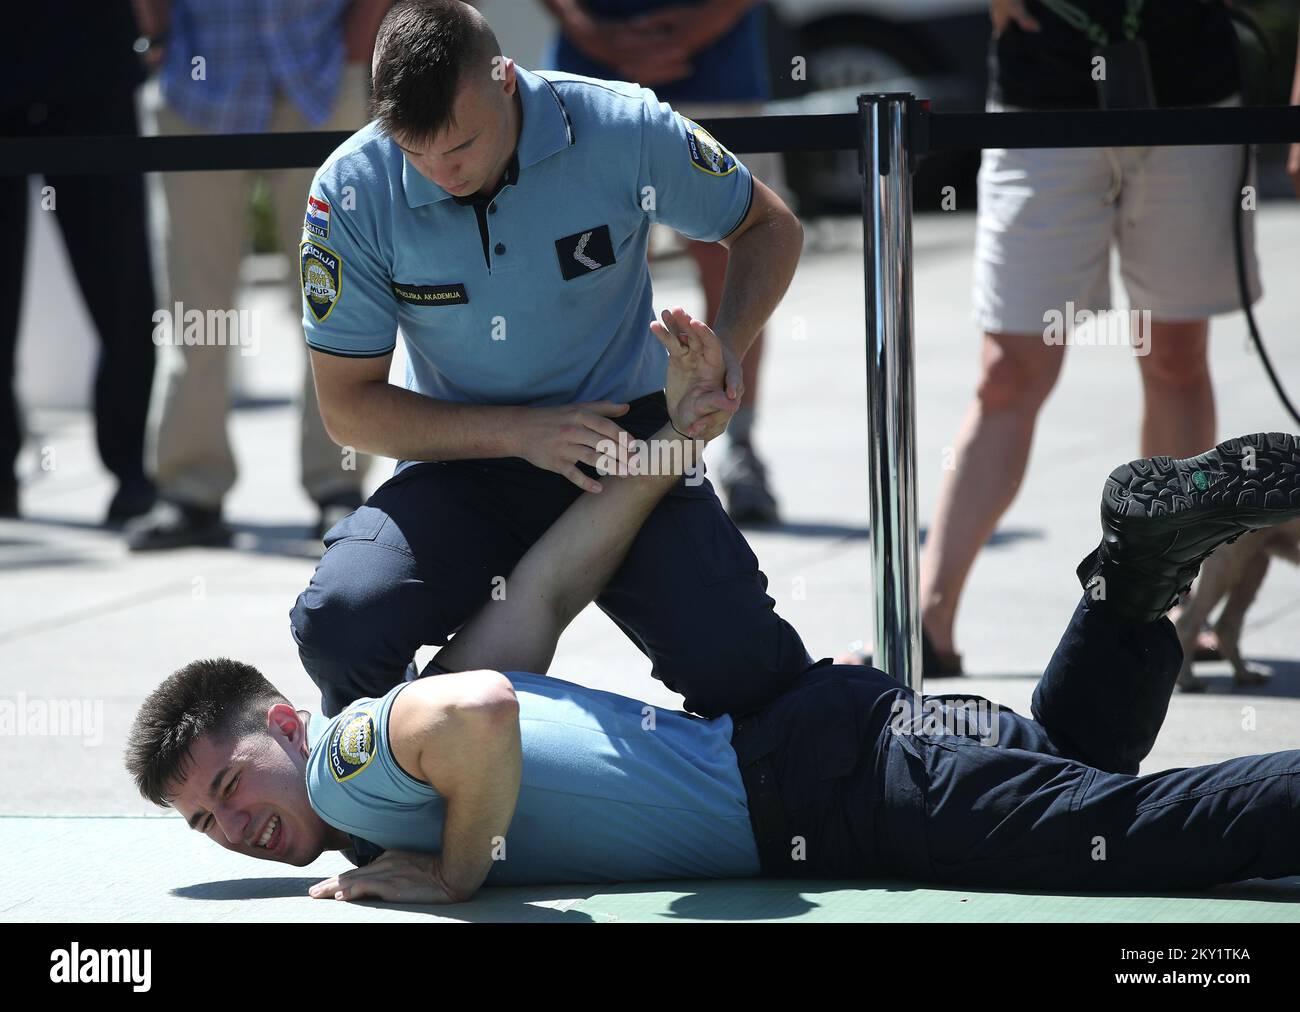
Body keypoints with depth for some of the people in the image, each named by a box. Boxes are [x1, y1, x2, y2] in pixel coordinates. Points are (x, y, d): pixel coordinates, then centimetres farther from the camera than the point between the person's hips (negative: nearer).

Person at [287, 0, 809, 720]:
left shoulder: (625, 132, -14)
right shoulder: (353, 193, -13)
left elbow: (769, 227, 6)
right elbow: (348, 408, -6)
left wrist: (726, 351, -13)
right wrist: (523, 433, -18)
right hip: (462, 466, 1)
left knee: (741, 667, -23)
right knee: (337, 628, -27)